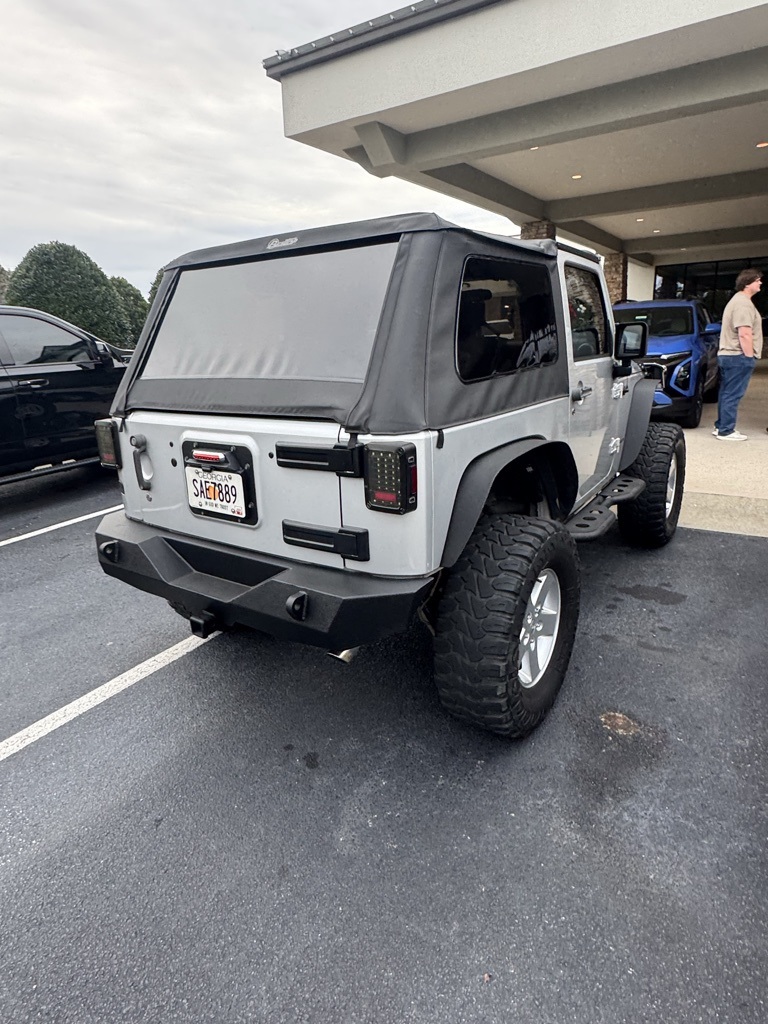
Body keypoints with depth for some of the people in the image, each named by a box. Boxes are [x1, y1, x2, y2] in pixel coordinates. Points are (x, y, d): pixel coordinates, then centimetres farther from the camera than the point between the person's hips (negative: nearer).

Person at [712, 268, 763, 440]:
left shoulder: (737, 300, 20)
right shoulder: (743, 303, -15)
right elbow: (744, 334, -22)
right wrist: (749, 356, -17)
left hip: (727, 354, 11)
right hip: (738, 356, -11)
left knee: (726, 393, 13)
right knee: (733, 395, -8)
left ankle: (721, 427, 19)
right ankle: (726, 431, -6)